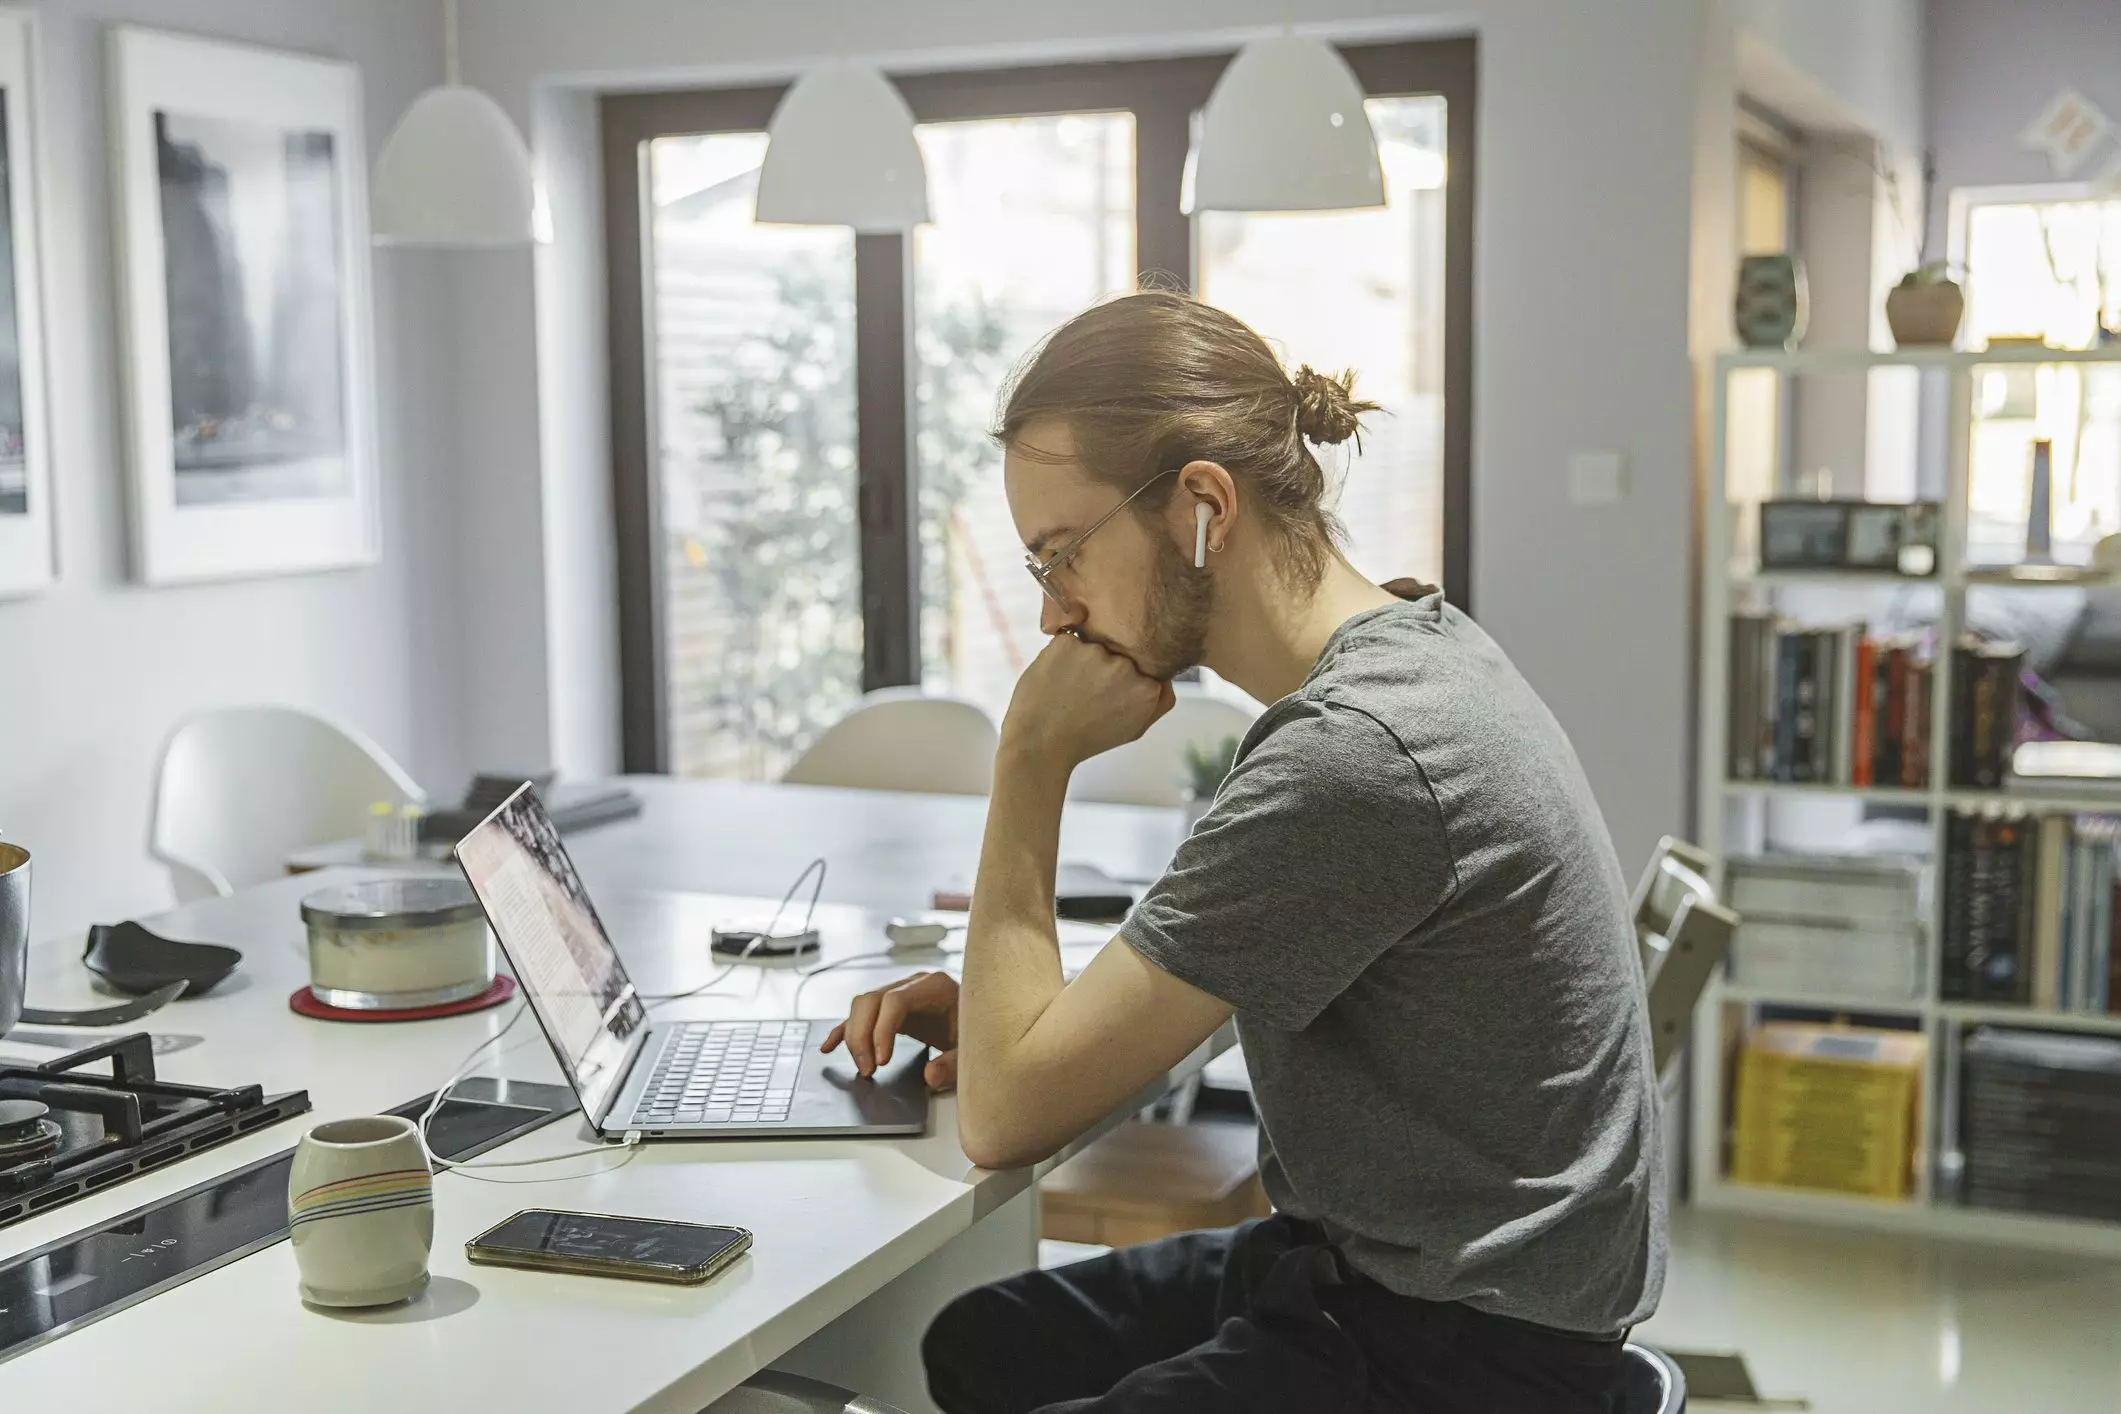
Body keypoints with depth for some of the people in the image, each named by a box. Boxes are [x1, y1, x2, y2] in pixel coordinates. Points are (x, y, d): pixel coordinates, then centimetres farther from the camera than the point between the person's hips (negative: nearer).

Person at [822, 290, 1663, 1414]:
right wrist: (1015, 1006, 3)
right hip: (1375, 1260, 10)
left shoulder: (1352, 757, -29)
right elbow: (1242, 971, 17)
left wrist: (1031, 759, -16)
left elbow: (1007, 1115, -23)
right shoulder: (1412, 643, 2)